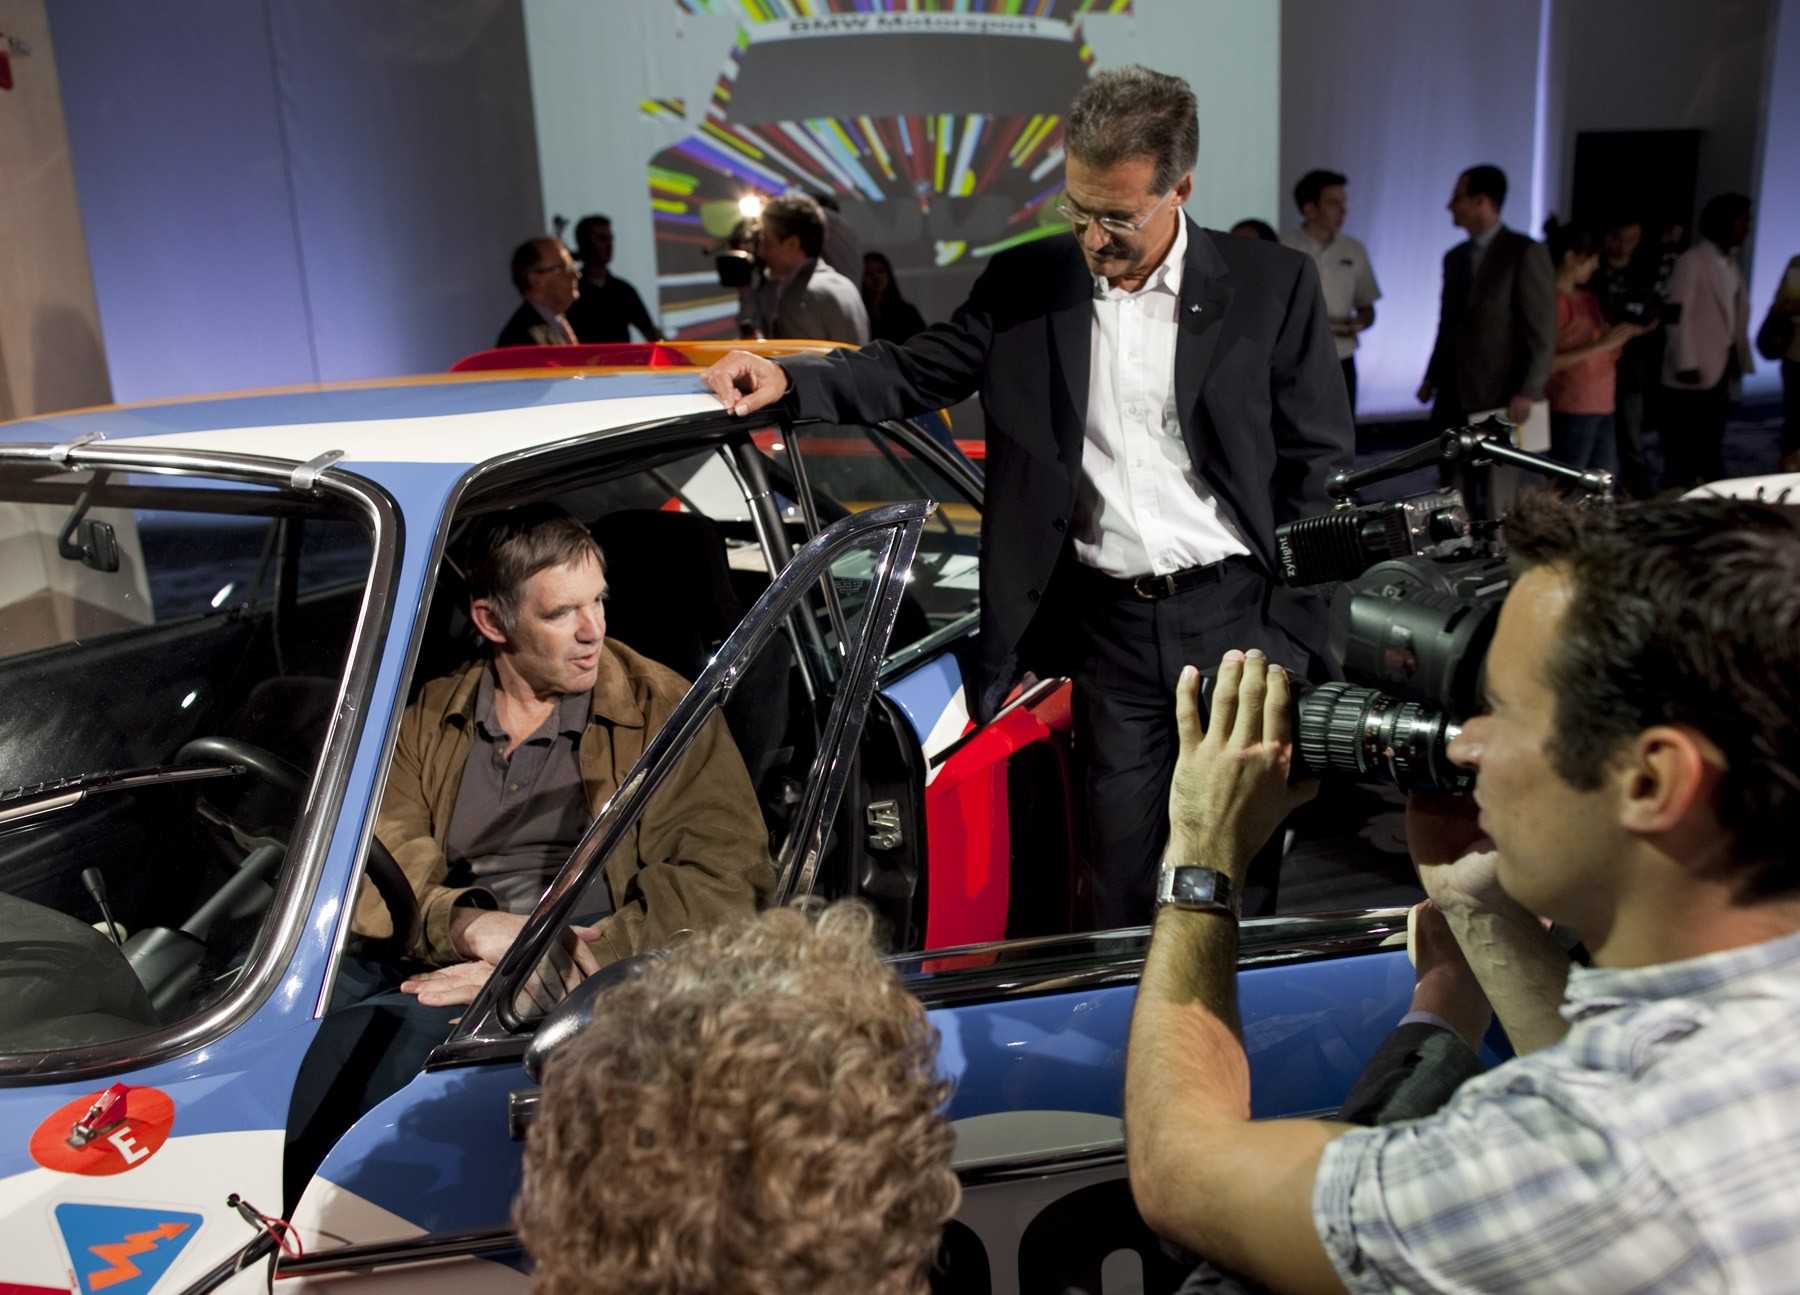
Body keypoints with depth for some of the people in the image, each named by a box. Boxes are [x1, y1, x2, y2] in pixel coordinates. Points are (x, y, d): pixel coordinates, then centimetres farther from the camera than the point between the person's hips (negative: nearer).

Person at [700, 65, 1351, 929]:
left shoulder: (1273, 285, -3)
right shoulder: (1025, 283, 2)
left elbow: (1318, 462, 0)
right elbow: (916, 374, 5)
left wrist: (1290, 607, -4)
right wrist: (789, 381, -11)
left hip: (1238, 614, -1)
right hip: (1110, 625, 2)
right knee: (1121, 873, 11)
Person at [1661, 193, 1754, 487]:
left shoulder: (1731, 265, 15)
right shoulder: (1692, 260, -8)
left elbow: (1735, 319, 15)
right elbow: (1678, 316, -14)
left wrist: (1740, 362, 9)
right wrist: (1686, 364, -18)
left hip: (1720, 371, 8)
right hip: (1694, 374, -8)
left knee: (1711, 449, 12)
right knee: (1683, 453, -2)